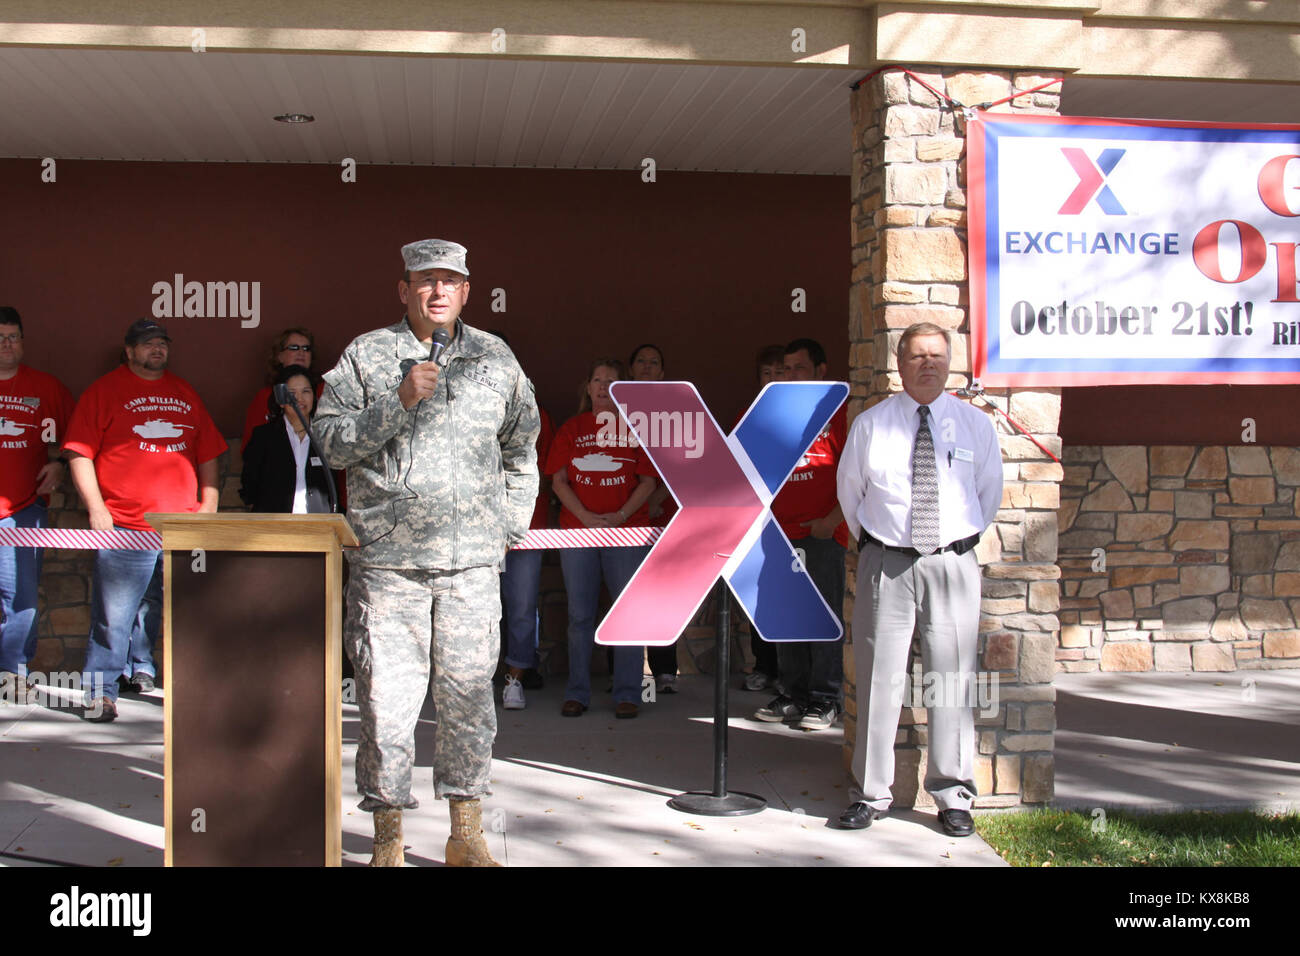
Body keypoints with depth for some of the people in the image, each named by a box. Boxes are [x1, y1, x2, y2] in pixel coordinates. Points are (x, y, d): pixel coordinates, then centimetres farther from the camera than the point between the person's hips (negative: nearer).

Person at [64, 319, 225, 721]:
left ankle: (139, 669, 28)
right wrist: (96, 508, -10)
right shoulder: (105, 390, 3)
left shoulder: (185, 394, 18)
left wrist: (208, 503, 10)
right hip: (123, 524, -4)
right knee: (113, 611, -7)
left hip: (182, 524, 5)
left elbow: (208, 453, 20)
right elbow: (80, 452, -2)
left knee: (153, 605, 12)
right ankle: (101, 688, -1)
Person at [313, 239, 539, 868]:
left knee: (469, 692, 5)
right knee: (387, 697, -1)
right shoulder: (365, 356, 4)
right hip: (388, 558, -2)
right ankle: (388, 838, 13)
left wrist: (512, 523, 14)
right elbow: (333, 442, -3)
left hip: (473, 561, 2)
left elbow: (520, 446, 22)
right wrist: (399, 401, -14)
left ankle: (467, 836, 18)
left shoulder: (495, 358, 13)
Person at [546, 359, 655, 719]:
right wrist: (586, 517, -8)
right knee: (580, 614, 4)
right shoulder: (571, 429, 11)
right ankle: (577, 693, 12)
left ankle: (627, 694, 6)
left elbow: (648, 481, 3)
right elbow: (559, 480, 5)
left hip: (626, 531, -1)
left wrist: (620, 516, -11)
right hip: (578, 530, 1)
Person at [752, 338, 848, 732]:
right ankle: (793, 695, 17)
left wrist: (833, 518, -13)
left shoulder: (838, 413, -2)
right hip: (780, 533, 6)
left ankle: (824, 700, 4)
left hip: (823, 534, -6)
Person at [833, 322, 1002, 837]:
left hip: (952, 564, 1)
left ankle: (954, 797, 16)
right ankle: (872, 794, 13)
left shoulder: (975, 424, 6)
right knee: (879, 678, 2)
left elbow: (989, 491, 17)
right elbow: (849, 489, 15)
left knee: (952, 679, 3)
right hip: (886, 563, -1)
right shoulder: (871, 424, 3)